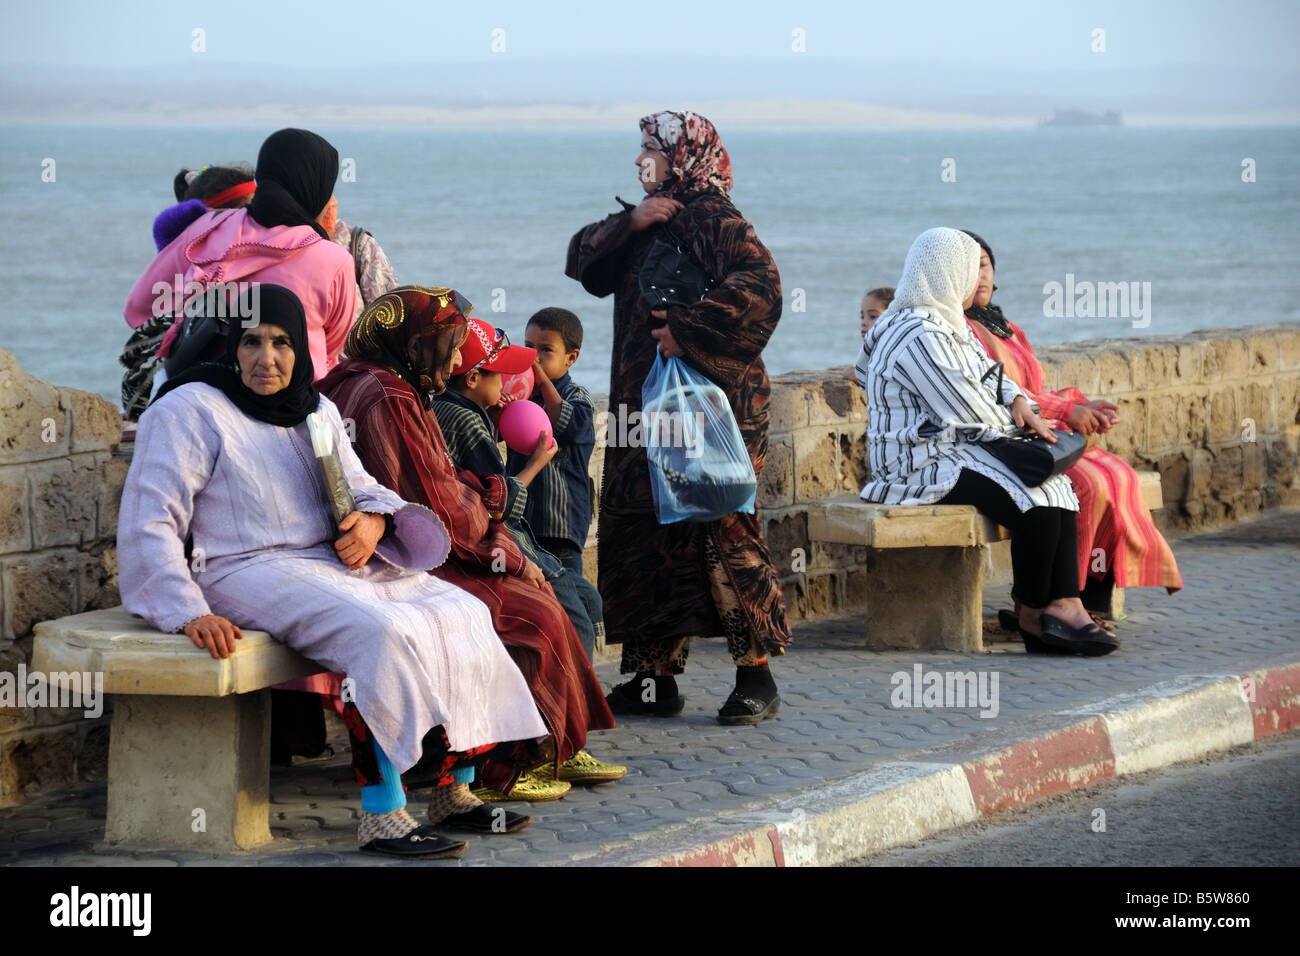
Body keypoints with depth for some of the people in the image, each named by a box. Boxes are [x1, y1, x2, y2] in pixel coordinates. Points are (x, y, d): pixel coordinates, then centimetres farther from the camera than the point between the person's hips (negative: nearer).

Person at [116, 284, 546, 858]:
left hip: (332, 561, 8)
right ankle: (379, 817, -33)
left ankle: (455, 790, 1)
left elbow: (360, 486, 24)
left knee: (465, 614, -5)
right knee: (383, 633, -32)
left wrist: (373, 519, -3)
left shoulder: (316, 411, 17)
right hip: (248, 570, -8)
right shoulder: (189, 412, -6)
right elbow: (148, 521, -13)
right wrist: (189, 613, -26)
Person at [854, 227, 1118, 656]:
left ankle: (1064, 606, -18)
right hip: (923, 464, -10)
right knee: (1033, 500, -25)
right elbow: (972, 411, -16)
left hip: (957, 448, 10)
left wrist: (1018, 401, 1)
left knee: (1056, 485, -9)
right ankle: (1033, 617, -8)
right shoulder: (920, 338, -18)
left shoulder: (948, 324, 16)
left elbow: (989, 376, 23)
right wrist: (1012, 424, 3)